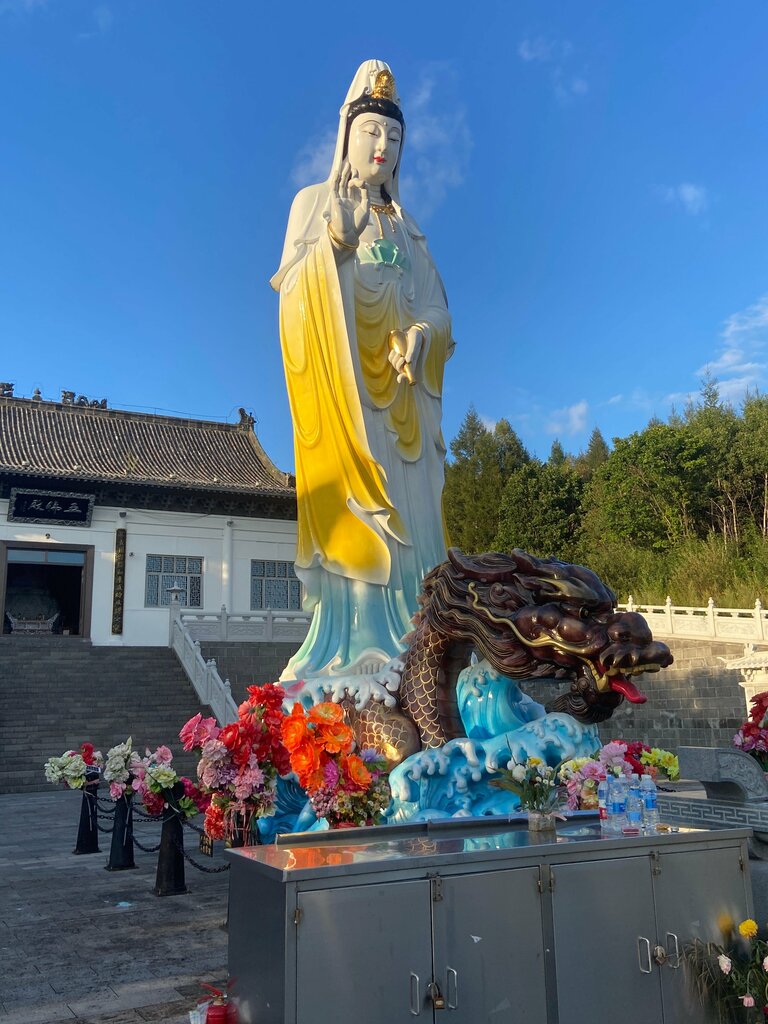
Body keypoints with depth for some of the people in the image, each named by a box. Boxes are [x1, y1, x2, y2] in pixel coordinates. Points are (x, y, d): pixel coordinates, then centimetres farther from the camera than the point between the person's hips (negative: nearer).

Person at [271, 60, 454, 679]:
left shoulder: (406, 226, 23)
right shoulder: (315, 201, 14)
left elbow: (434, 304, 13)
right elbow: (292, 288, 3)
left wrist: (420, 336, -9)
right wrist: (333, 242, -13)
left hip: (396, 379, 4)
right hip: (336, 368, -3)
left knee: (403, 502, -6)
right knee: (346, 494, -14)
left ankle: (402, 640, -4)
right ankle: (348, 646, -14)